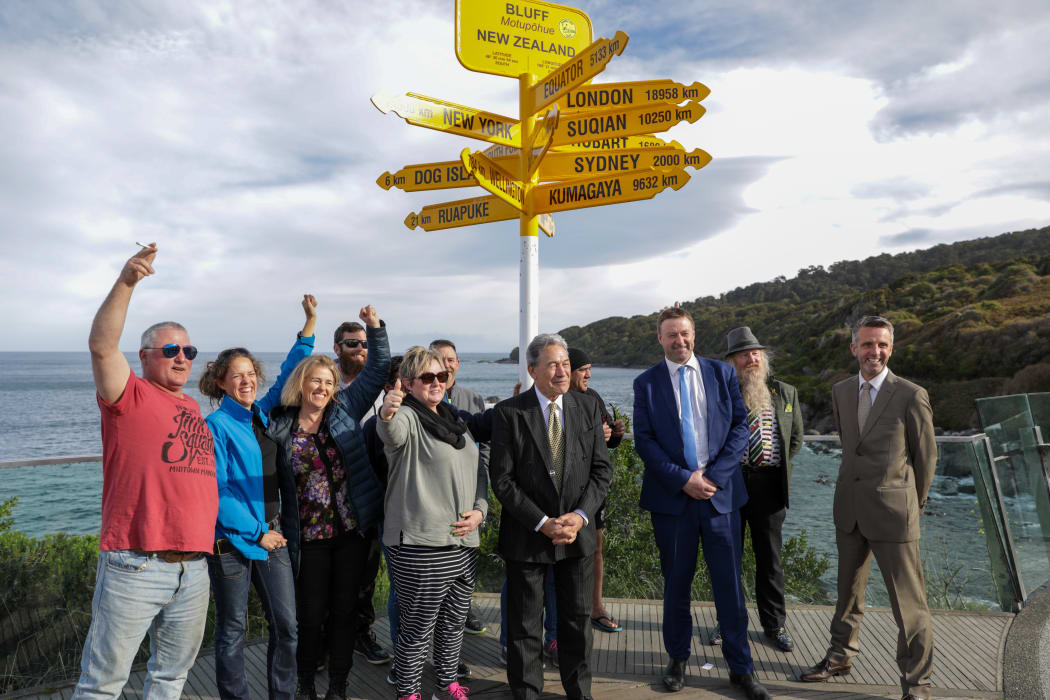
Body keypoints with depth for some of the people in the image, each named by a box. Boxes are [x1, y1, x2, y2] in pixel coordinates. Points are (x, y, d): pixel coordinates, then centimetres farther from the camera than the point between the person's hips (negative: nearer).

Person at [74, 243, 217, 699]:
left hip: (193, 568, 6)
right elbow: (102, 345, -21)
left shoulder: (194, 409, 16)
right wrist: (125, 283, -31)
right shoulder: (130, 397, -3)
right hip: (135, 569, -6)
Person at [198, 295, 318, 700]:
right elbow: (215, 492, -13)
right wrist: (257, 533, -12)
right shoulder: (216, 426, -10)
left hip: (271, 534, 6)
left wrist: (310, 323, 14)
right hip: (232, 540, -5)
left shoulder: (263, 415, 7)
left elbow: (289, 375, 16)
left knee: (287, 626, 8)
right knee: (232, 631, 9)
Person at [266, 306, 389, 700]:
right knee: (310, 615, 8)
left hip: (352, 530, 1)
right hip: (309, 535, -1)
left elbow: (378, 370, -1)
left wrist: (375, 328, -9)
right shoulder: (280, 427, 1)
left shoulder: (345, 409, 2)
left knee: (344, 611, 10)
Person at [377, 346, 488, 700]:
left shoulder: (456, 421, 14)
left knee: (454, 622, 20)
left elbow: (478, 472, 18)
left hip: (464, 544, 7)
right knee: (418, 628, 5)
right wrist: (387, 415, -57)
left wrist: (479, 511, 2)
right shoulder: (407, 418, -9)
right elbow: (392, 433, -34)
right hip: (421, 547, -7)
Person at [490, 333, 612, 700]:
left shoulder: (587, 406, -1)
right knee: (525, 626, 11)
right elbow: (502, 480, -12)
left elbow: (601, 468, 1)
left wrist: (580, 516, -12)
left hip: (578, 531, 3)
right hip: (527, 534, -3)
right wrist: (543, 523, -17)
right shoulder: (509, 412, -11)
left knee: (578, 620, 17)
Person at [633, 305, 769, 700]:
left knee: (730, 583, 6)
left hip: (721, 491, 1)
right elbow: (643, 440, -3)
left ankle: (740, 667, 22)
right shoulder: (646, 383, 2)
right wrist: (683, 479, -13)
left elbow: (740, 426, 1)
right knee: (676, 583, 11)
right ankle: (678, 659, 29)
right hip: (672, 495, -1)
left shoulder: (722, 373, 6)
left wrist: (713, 474, -10)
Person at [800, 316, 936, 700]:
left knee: (909, 603, 1)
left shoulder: (911, 396, -11)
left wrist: (914, 505, 8)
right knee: (848, 590, 19)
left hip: (892, 511, -5)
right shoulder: (840, 392, 5)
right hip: (850, 509, 5)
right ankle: (841, 655, 36)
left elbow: (926, 455, -1)